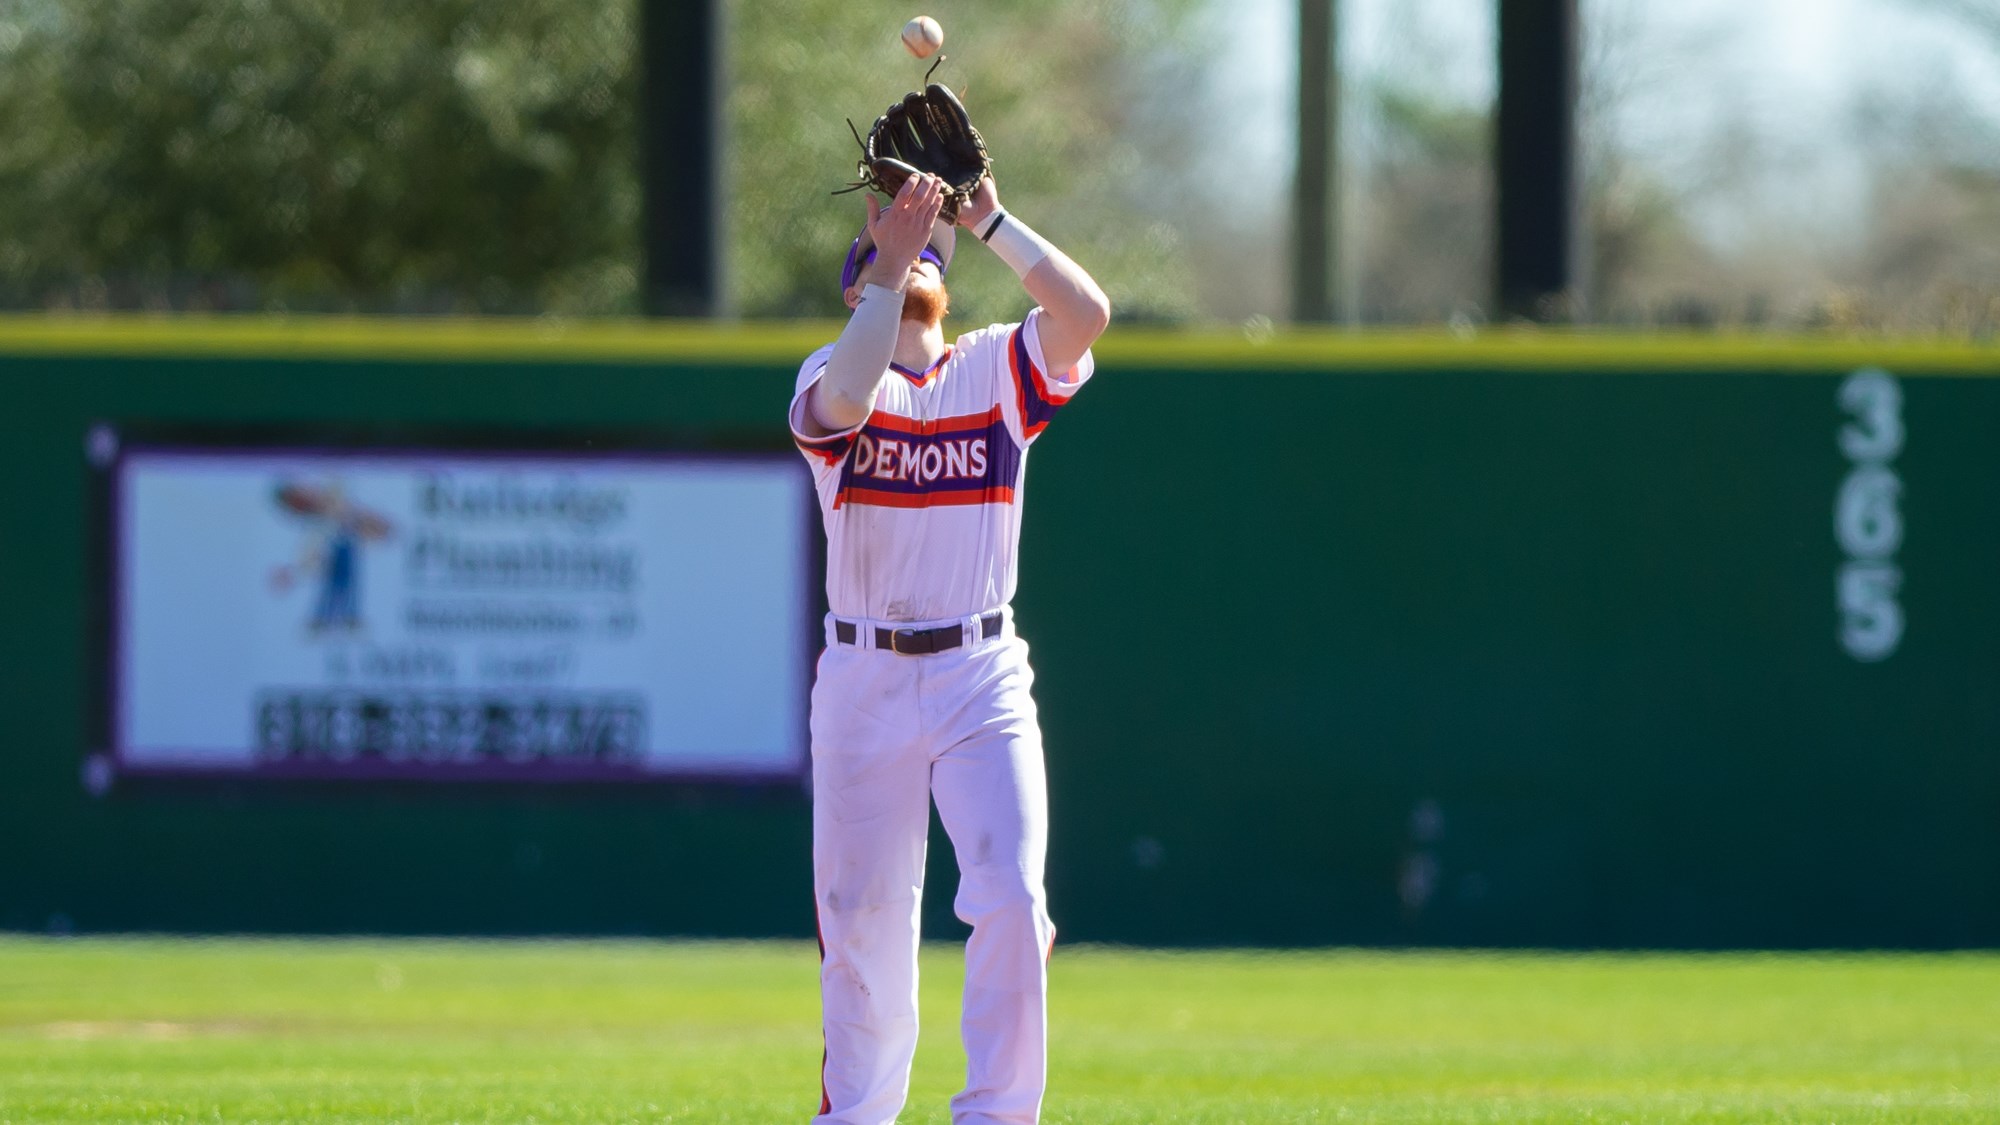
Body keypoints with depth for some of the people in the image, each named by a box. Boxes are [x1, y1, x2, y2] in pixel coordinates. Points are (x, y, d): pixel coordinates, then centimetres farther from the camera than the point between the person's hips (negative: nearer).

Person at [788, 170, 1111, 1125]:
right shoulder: (831, 375, 0)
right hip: (863, 686, -1)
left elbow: (1088, 313, -13)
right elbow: (847, 400, -25)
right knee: (863, 917, 5)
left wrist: (989, 222, -16)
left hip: (983, 682, 1)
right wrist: (891, 257, -25)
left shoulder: (999, 368, 5)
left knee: (1011, 900, -13)